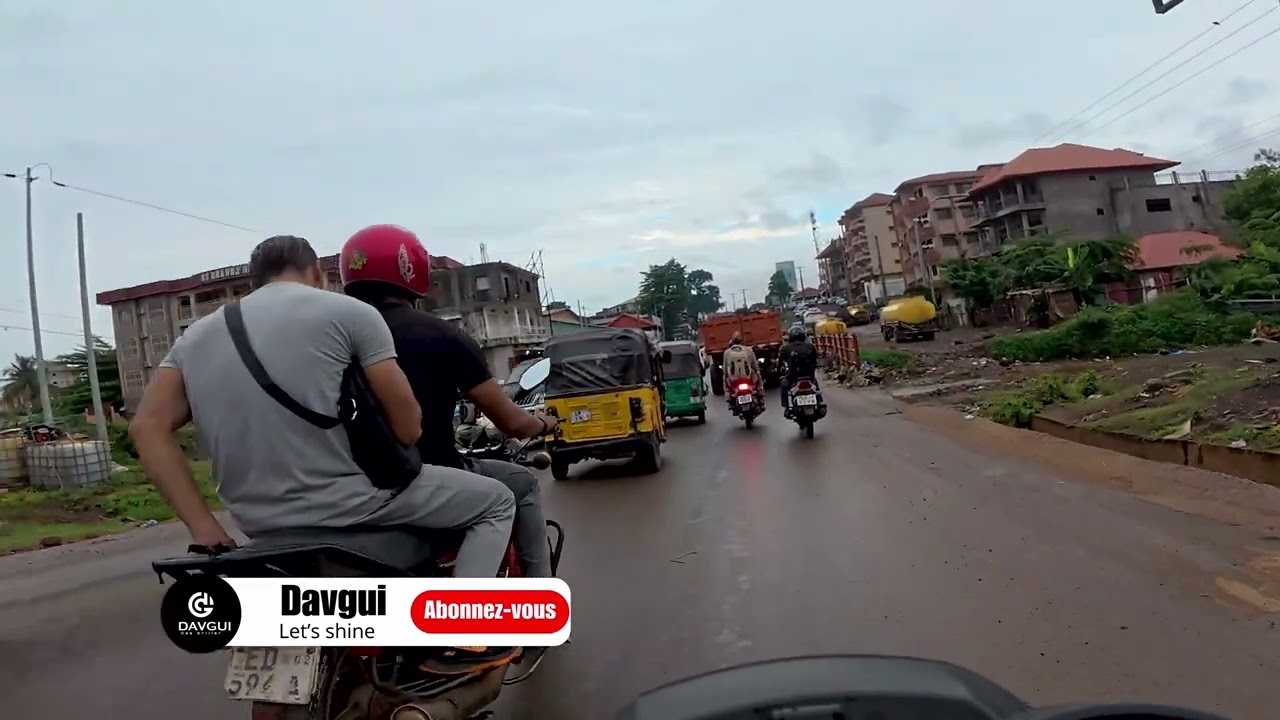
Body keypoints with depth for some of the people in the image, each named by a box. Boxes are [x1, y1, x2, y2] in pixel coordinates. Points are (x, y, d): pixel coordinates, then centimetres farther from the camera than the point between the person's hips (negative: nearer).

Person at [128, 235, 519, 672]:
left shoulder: (198, 334, 13)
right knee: (496, 501, 11)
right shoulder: (347, 311, -4)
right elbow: (407, 422, -6)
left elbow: (148, 428, 2)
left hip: (262, 524, 6)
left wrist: (204, 527, 2)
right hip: (346, 501, -6)